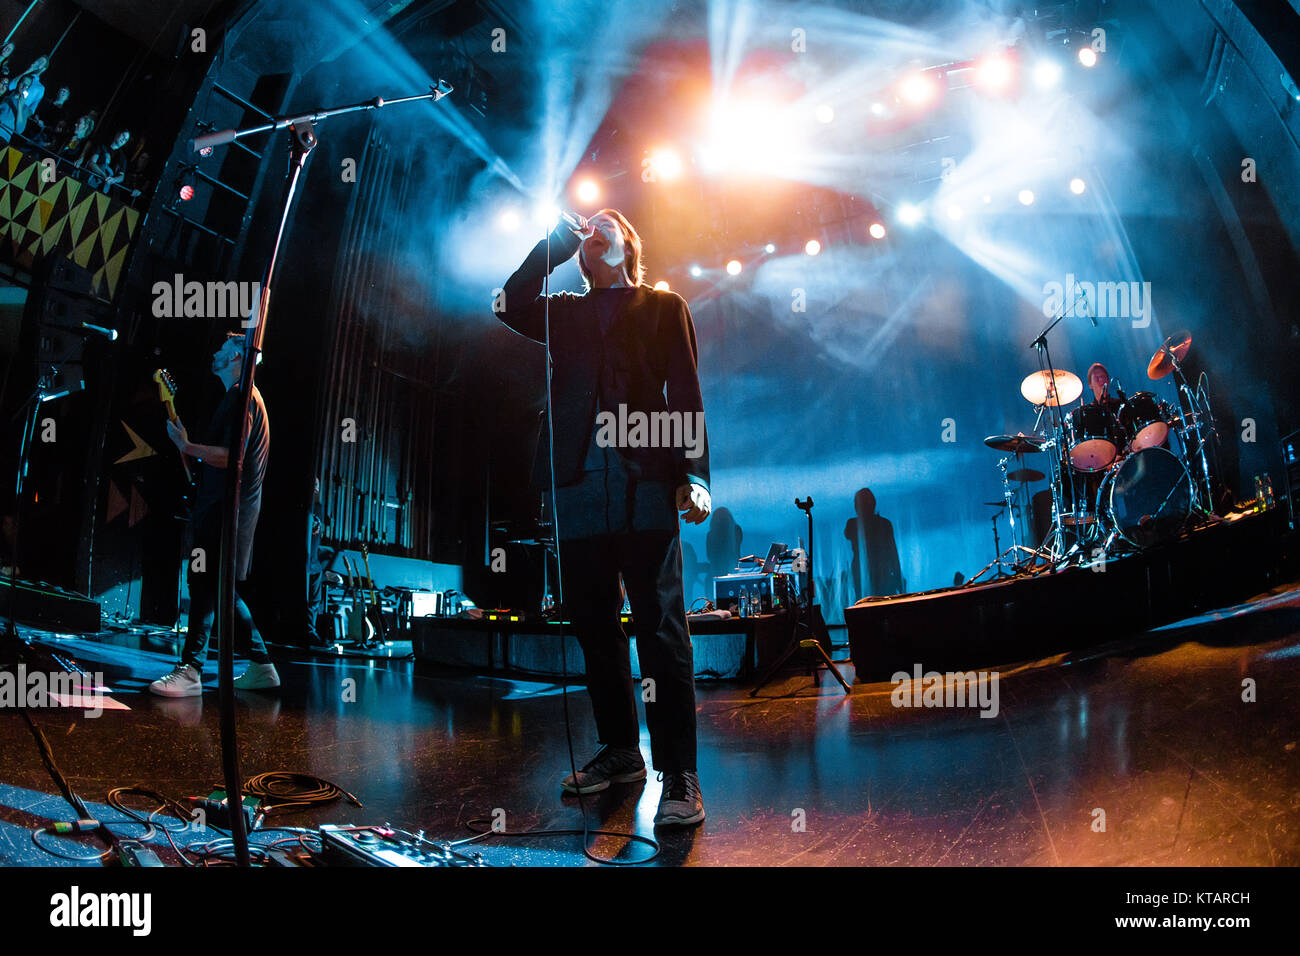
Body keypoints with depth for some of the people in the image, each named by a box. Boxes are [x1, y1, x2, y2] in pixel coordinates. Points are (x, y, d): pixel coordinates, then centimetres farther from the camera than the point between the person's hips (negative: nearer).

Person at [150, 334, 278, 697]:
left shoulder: (241, 397, -11)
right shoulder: (242, 396, 22)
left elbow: (232, 457, -21)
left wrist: (188, 447, -16)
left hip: (226, 507, -11)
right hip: (223, 506, 11)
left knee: (204, 584, -11)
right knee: (220, 588, 11)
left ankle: (190, 670, -10)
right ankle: (261, 666, 13)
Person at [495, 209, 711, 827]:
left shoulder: (664, 307, 15)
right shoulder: (564, 313, 24)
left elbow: (686, 395, 6)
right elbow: (510, 305, 5)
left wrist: (694, 475, -6)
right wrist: (554, 245, 9)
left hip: (647, 484, -4)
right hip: (580, 485, 4)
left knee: (661, 627, -8)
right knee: (593, 624, 7)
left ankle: (679, 773, -6)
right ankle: (620, 751, 19)